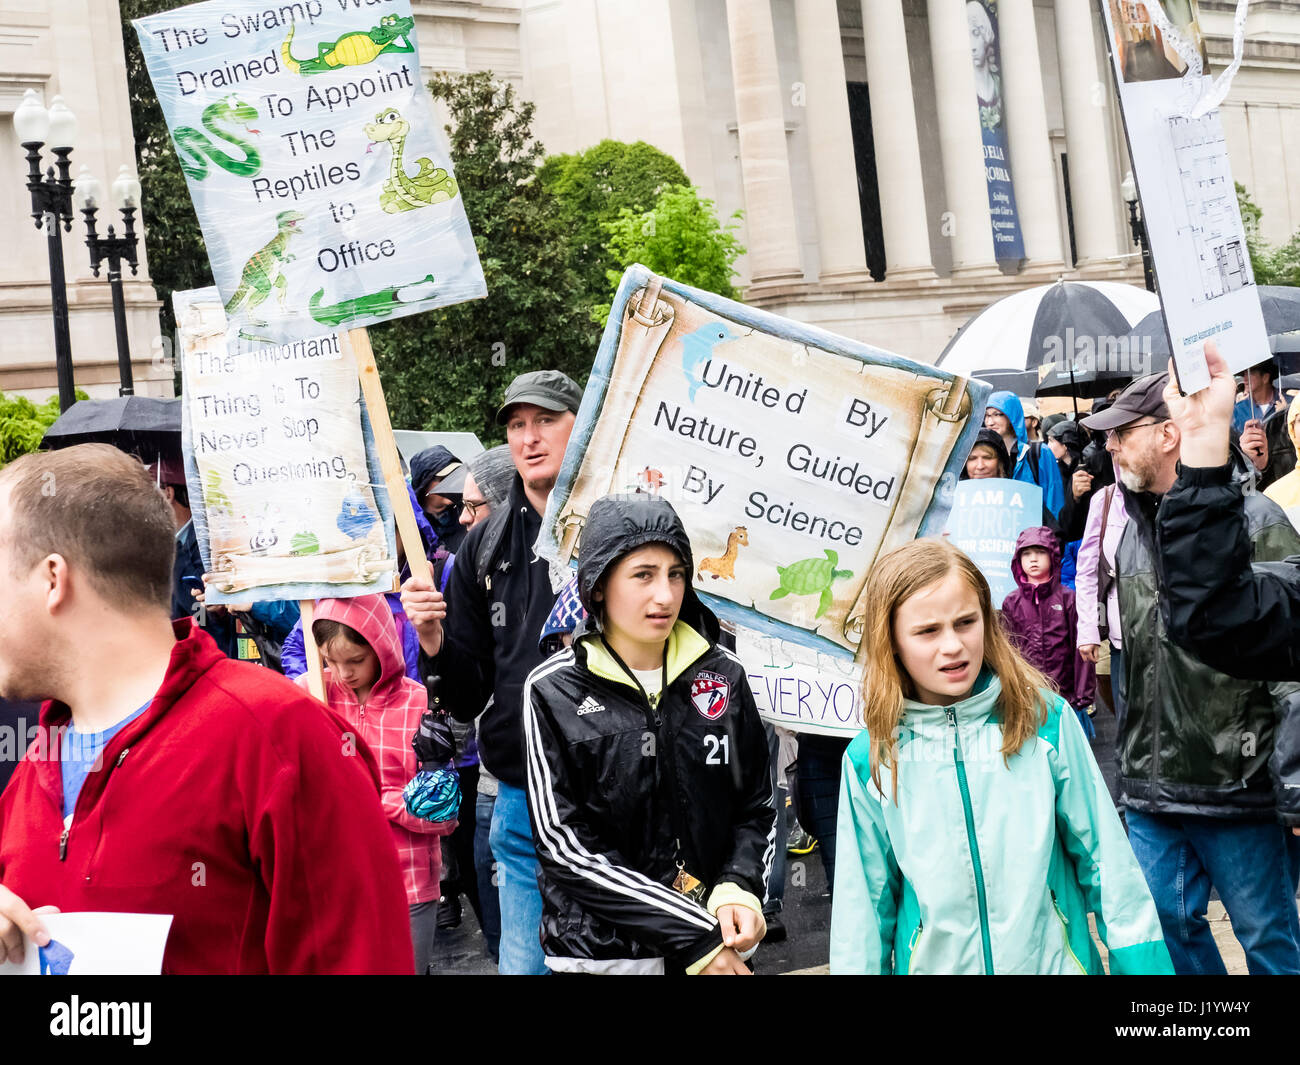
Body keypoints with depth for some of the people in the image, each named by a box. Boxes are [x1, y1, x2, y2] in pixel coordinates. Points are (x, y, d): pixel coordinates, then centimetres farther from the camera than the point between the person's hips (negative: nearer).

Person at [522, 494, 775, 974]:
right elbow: (565, 844, -13)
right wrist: (692, 933, -18)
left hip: (716, 946, 3)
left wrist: (738, 892, -13)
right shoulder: (554, 691, -9)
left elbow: (756, 809, 7)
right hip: (598, 952, -3)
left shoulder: (723, 676, 0)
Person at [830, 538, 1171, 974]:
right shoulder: (870, 759, -7)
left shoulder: (1045, 720, -8)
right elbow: (863, 906, 1)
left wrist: (1142, 962, -3)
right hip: (934, 962, 0)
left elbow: (1105, 858, -2)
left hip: (1053, 958, 0)